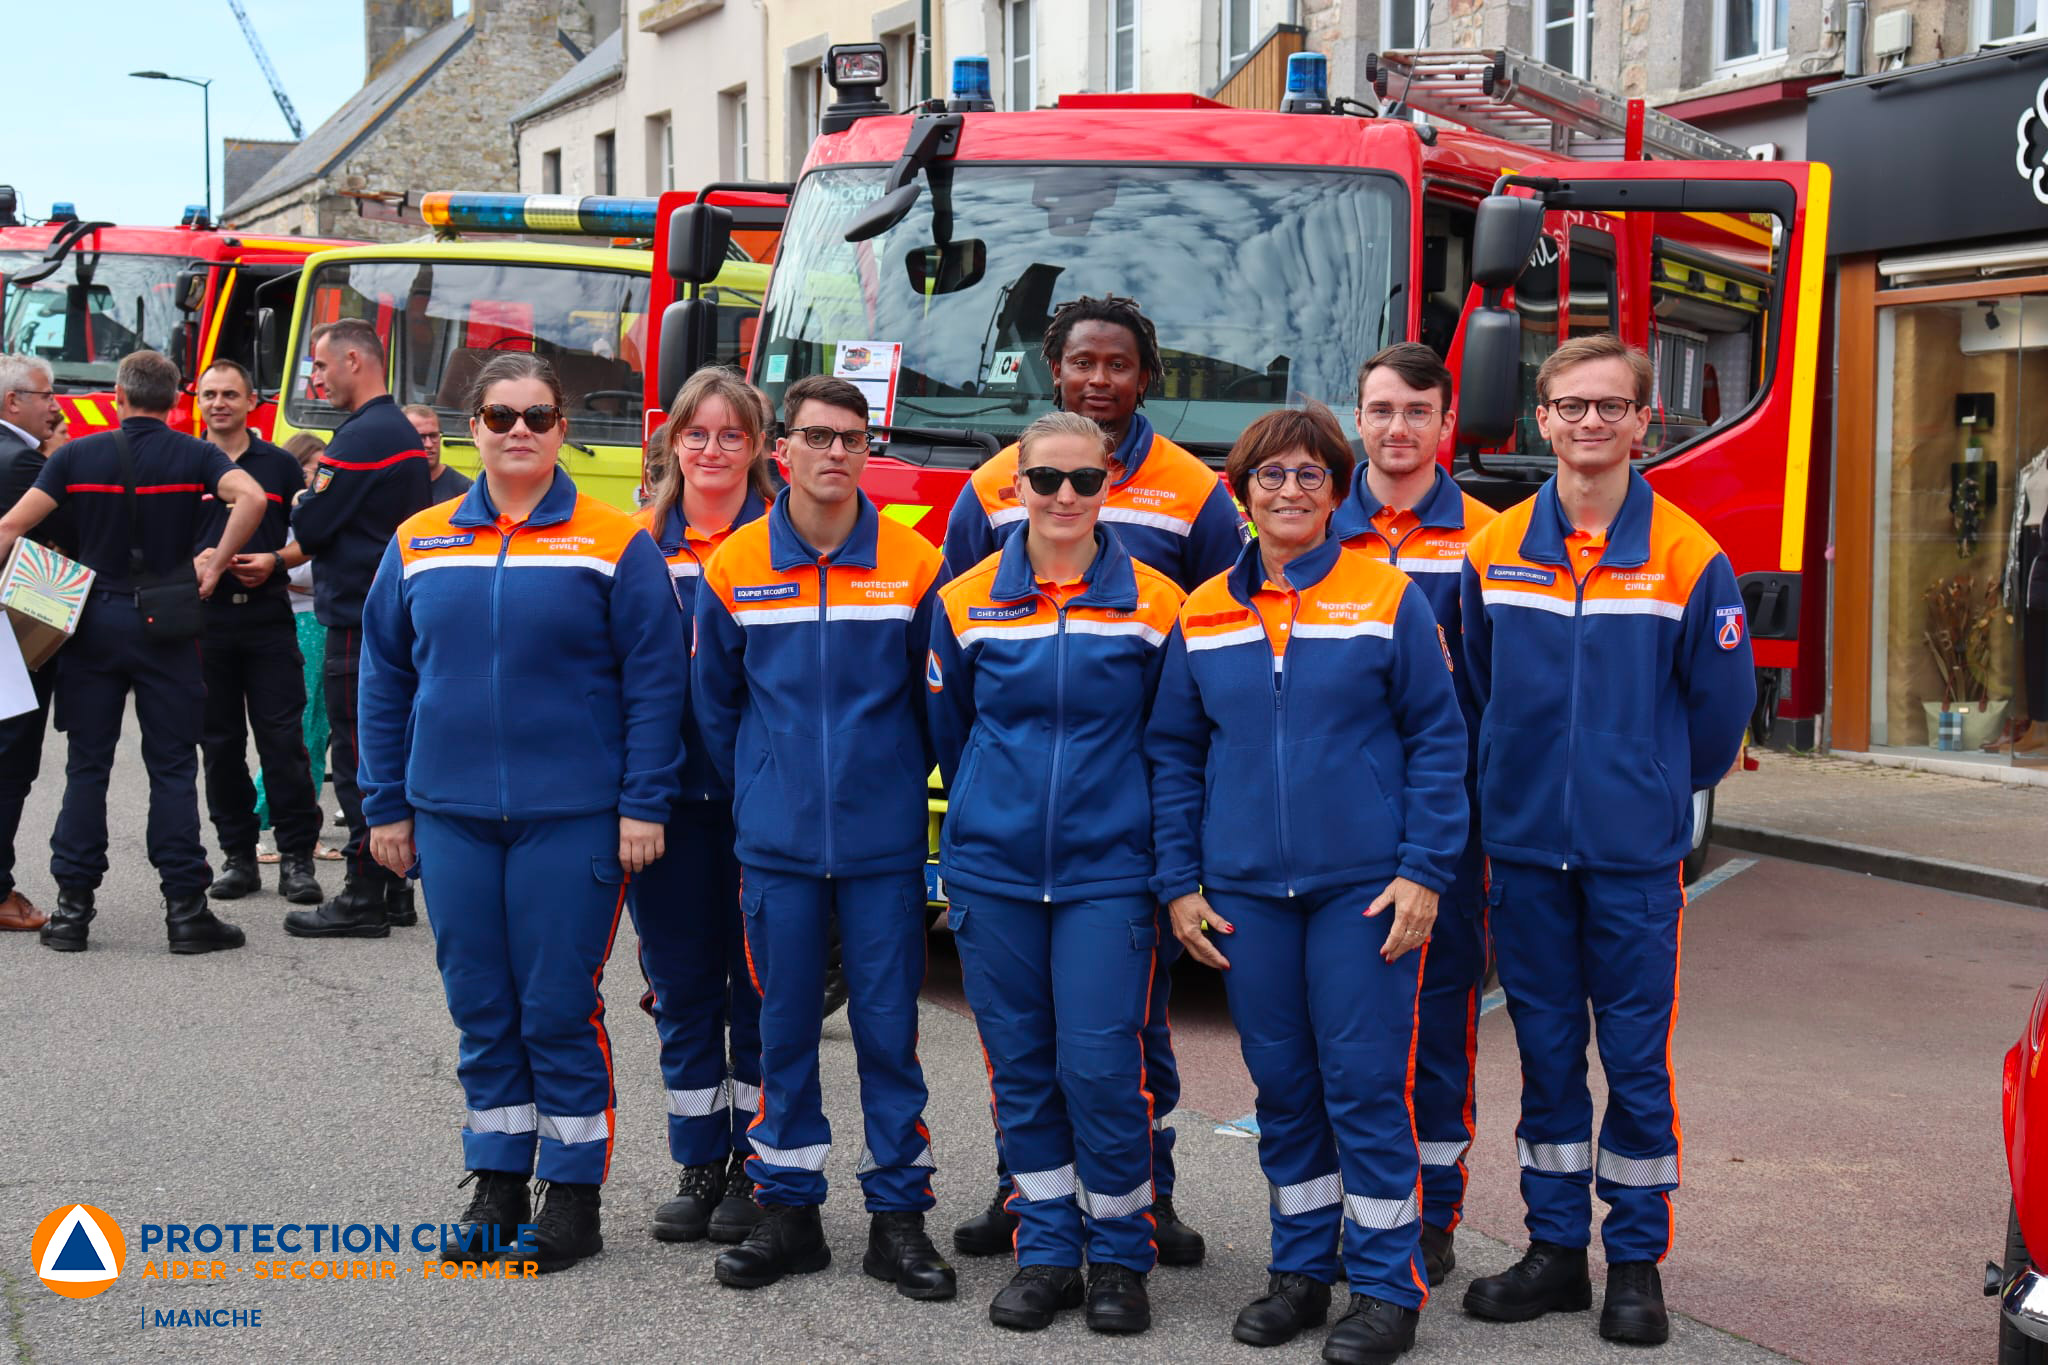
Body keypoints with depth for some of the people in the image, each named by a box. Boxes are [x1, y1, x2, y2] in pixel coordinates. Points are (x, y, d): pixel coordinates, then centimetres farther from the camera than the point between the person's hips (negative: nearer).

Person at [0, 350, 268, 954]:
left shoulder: (77, 455, 3)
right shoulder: (194, 456, 0)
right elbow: (251, 498, -19)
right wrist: (214, 567, -11)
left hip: (93, 620, 1)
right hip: (166, 625, -1)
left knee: (86, 767, 7)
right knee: (172, 768, 2)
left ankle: (72, 907, 8)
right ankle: (185, 909, 0)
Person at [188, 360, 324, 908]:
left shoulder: (279, 465, 8)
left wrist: (274, 561, -8)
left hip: (267, 616, -1)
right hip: (203, 617, 1)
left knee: (283, 739, -4)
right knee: (220, 742, 6)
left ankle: (297, 857, 0)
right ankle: (238, 856, 14)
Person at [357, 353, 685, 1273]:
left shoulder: (615, 545, -2)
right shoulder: (419, 544, 7)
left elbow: (653, 680, -4)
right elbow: (385, 679, 11)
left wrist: (643, 805, -9)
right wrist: (385, 806, 8)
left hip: (571, 817, -3)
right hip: (451, 816, 3)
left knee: (560, 1008, 1)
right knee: (481, 1008, 10)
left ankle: (574, 1196, 13)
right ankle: (497, 1187, 23)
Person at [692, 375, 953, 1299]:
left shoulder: (914, 567, -3)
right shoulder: (733, 569, 1)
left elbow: (936, 699, 5)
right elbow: (713, 703, 11)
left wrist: (894, 784, 8)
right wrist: (759, 793, 12)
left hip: (884, 844, -1)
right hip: (775, 844, 1)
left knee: (888, 1026, 3)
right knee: (785, 1026, 8)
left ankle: (898, 1214, 14)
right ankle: (787, 1207, 20)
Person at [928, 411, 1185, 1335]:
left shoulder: (1155, 604, -2)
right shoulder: (967, 601, 2)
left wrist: (1104, 810, 9)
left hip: (1106, 871, -2)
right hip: (993, 871, 2)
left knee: (1100, 1063, -6)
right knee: (1020, 1063, 7)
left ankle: (1119, 1255, 11)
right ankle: (1046, 1252, 20)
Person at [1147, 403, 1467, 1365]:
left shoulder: (1390, 600, -1)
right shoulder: (1202, 617, 8)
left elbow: (1437, 741, -1)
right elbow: (1173, 753, 11)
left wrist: (1423, 871, -8)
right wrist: (1179, 883, 5)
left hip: (1363, 887, -3)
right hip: (1246, 889, 3)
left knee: (1364, 1081, -2)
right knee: (1282, 1084, 9)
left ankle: (1387, 1284, 9)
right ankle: (1300, 1267, 22)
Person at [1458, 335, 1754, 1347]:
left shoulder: (1689, 559, -6)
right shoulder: (1495, 551, 2)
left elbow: (1721, 703, 4)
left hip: (1635, 856, -2)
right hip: (1524, 849, 2)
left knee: (1636, 1060, 3)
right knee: (1546, 1054, 10)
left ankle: (1636, 1262, 15)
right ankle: (1555, 1251, 20)